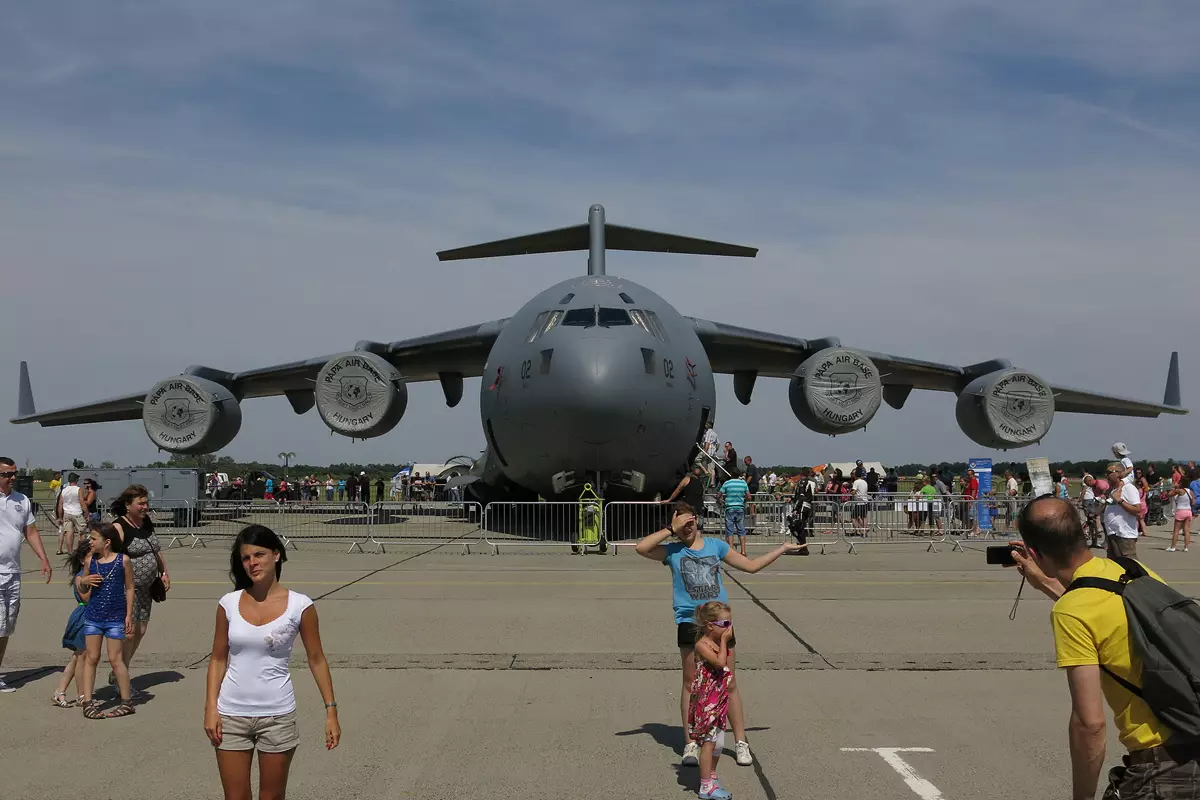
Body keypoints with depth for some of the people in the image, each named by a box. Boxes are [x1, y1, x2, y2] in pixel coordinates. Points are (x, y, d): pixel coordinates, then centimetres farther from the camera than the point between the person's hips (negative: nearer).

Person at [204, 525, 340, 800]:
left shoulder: (299, 606, -7)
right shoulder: (229, 603, -1)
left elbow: (316, 660, -1)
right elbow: (218, 660, 6)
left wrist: (331, 711, -3)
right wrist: (210, 708, -2)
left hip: (277, 716, -2)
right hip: (231, 715, 2)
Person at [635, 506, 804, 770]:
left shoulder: (716, 545, 12)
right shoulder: (672, 551, 3)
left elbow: (751, 565, 20)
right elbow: (641, 548, -16)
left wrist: (783, 548, 21)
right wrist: (671, 529, -12)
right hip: (689, 623, -2)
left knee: (730, 685, 4)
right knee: (690, 684, 2)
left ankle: (740, 742, 14)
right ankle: (691, 744, 12)